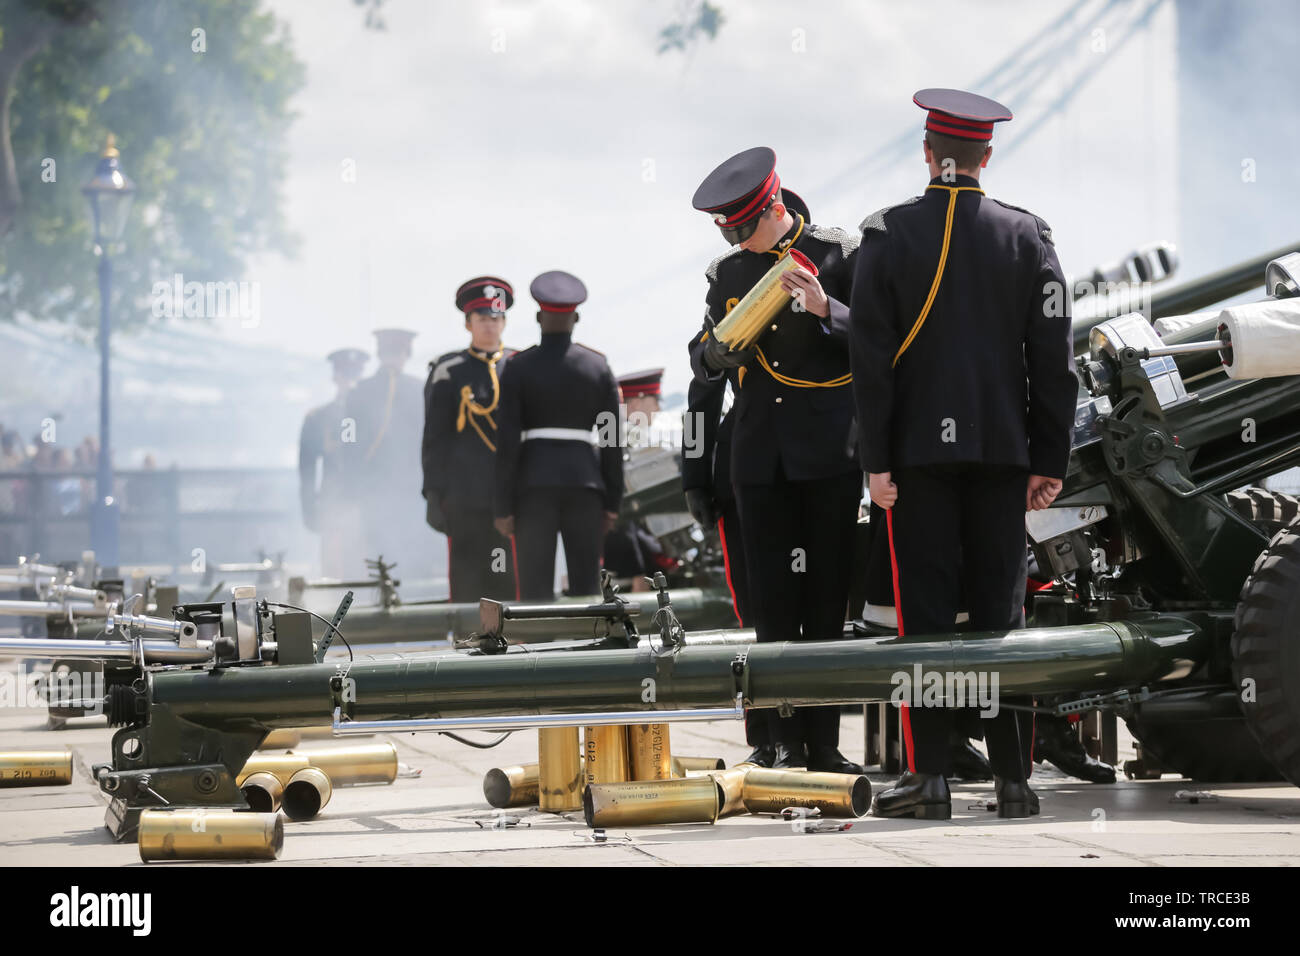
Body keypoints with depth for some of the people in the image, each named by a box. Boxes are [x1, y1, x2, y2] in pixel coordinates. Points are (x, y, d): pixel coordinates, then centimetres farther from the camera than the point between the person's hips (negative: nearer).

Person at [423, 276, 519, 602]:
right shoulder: (448, 372, 4)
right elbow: (434, 438, 3)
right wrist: (433, 494, -3)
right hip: (465, 498, -2)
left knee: (510, 583, -1)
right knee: (467, 582, -2)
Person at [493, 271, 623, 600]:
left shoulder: (518, 368, -2)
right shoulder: (598, 366, 4)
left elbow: (508, 442, -6)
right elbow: (612, 440, 3)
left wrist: (503, 508, -3)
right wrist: (612, 502, 8)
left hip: (534, 486, -2)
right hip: (584, 482, 2)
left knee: (536, 588, -2)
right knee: (586, 586, 6)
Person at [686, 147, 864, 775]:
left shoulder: (839, 253, 1)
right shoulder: (727, 272, 14)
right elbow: (702, 363, 17)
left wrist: (826, 310, -19)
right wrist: (721, 347, -6)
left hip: (829, 454, -3)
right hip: (760, 457, 3)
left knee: (826, 599, 0)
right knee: (773, 604, 1)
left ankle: (824, 742, 3)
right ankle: (786, 743, 4)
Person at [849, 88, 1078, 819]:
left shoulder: (889, 236, -3)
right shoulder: (1028, 237, 3)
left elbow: (872, 358, -7)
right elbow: (1055, 360, 1)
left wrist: (877, 459, -5)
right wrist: (1051, 461, 5)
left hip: (920, 450, -2)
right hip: (1002, 449, 2)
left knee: (927, 609, 1)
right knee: (1002, 609, 6)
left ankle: (931, 777, -1)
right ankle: (1014, 778, 6)